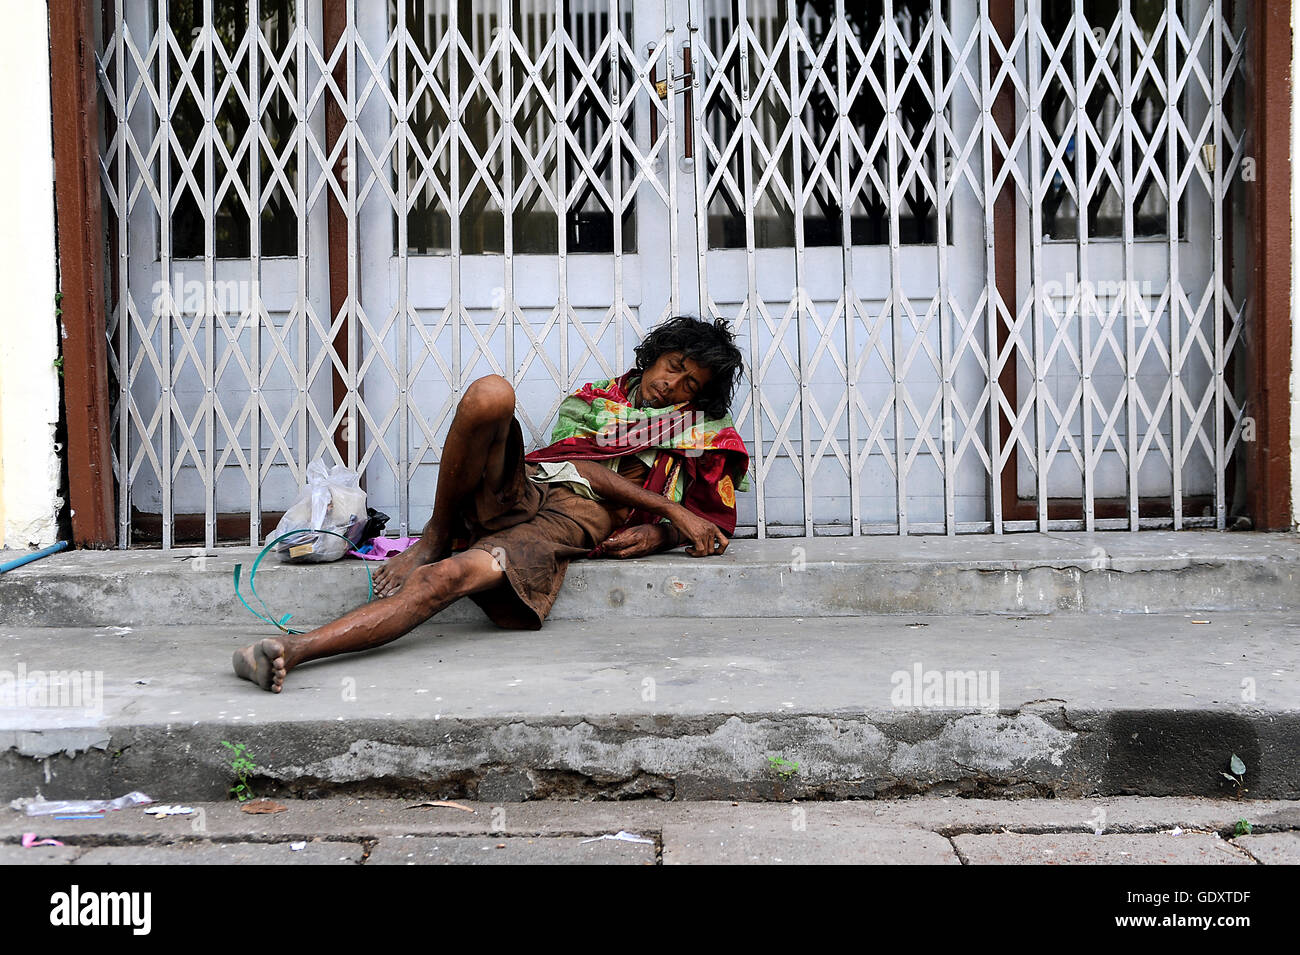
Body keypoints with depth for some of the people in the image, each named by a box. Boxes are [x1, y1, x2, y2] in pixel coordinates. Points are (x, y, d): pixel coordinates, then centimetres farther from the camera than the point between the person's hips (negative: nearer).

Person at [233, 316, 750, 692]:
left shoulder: (702, 436, 22)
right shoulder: (591, 399, 23)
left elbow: (712, 528, 18)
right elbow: (582, 465, 4)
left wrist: (658, 533, -5)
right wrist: (675, 510, -5)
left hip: (572, 522, -2)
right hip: (520, 485, 2)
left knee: (448, 578, -33)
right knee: (490, 393, -29)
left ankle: (296, 649, -45)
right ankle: (434, 538, -12)